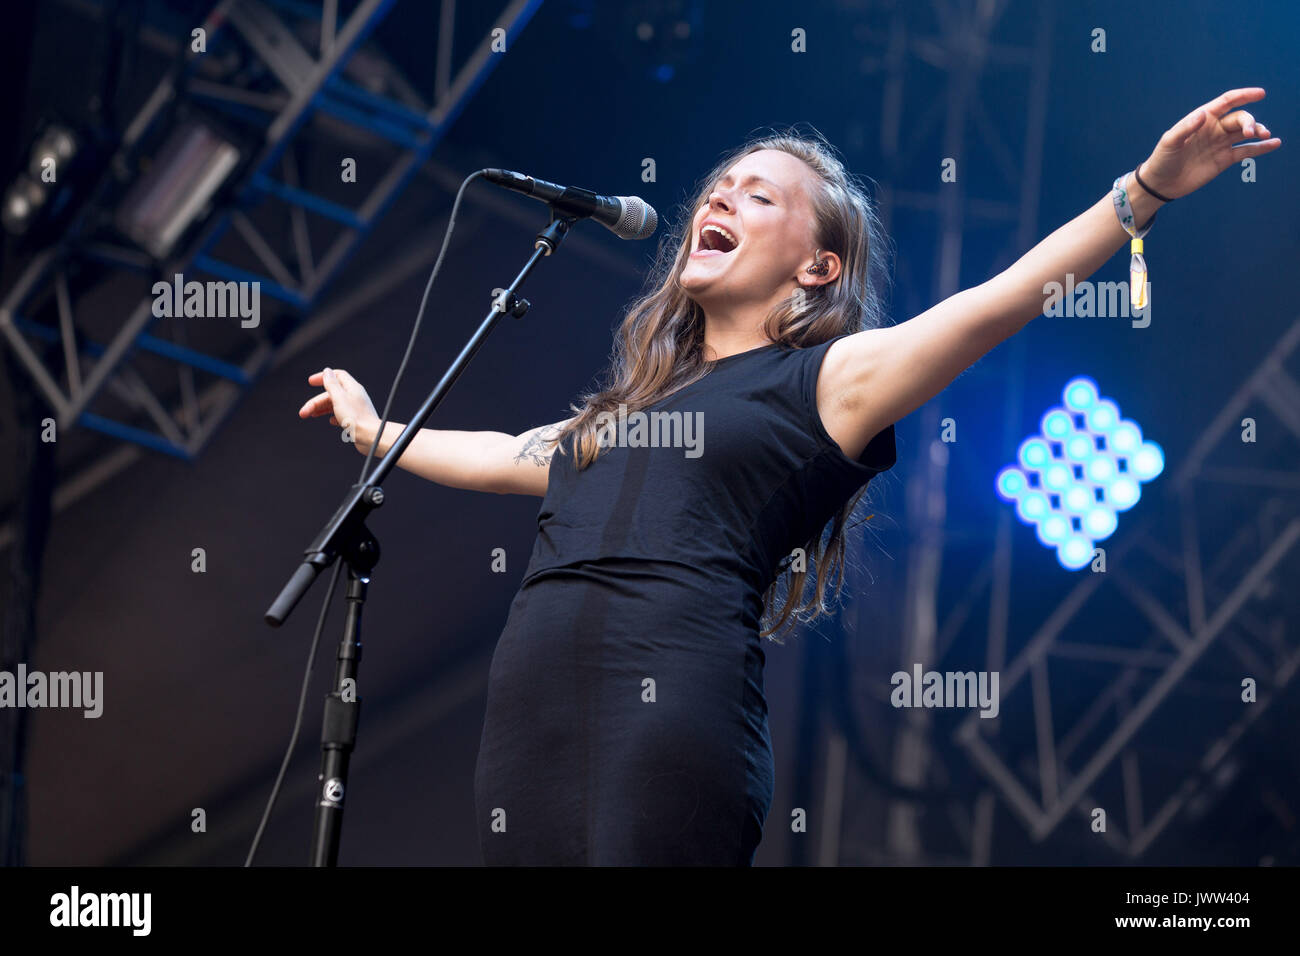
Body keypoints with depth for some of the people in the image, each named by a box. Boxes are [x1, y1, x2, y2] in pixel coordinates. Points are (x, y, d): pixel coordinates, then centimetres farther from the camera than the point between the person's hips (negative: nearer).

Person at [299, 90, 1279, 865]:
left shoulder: (830, 380, 9)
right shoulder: (620, 407, 28)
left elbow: (1001, 299, -2)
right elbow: (505, 457, 45)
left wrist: (1146, 188, -12)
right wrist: (374, 429, 58)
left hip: (673, 700, -6)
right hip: (530, 715, 6)